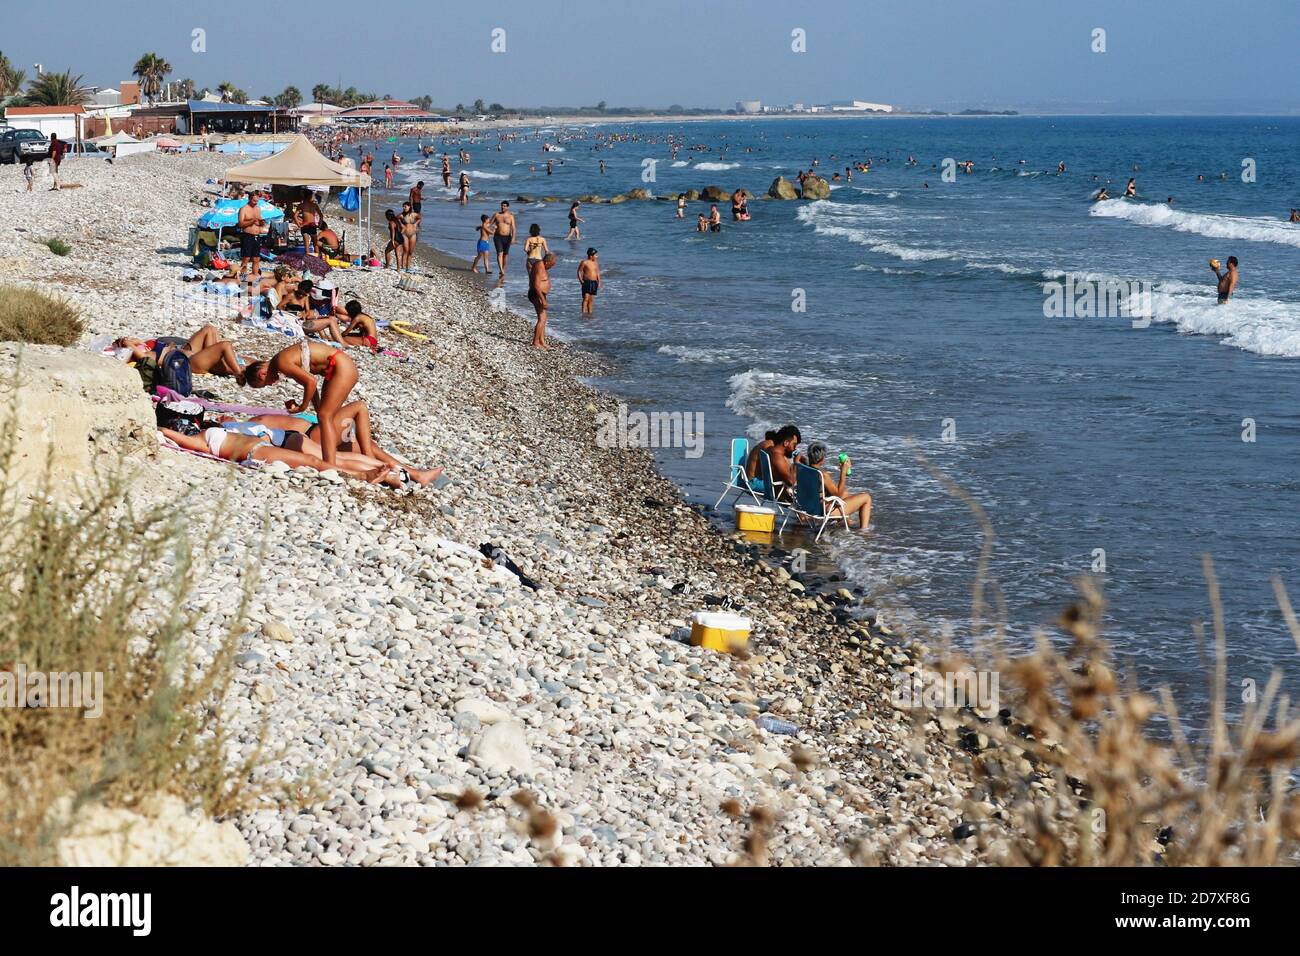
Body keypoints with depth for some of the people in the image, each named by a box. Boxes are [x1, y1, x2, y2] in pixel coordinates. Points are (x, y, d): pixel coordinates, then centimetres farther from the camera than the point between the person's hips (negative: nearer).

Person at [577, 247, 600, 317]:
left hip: (594, 282, 6)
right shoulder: (584, 262, -7)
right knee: (586, 298, -13)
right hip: (586, 282, -6)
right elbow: (579, 271, -4)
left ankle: (590, 313, 13)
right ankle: (584, 313, -16)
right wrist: (580, 280, -16)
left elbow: (598, 273, 17)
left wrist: (599, 282, 11)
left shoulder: (596, 263, 11)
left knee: (591, 299, 8)